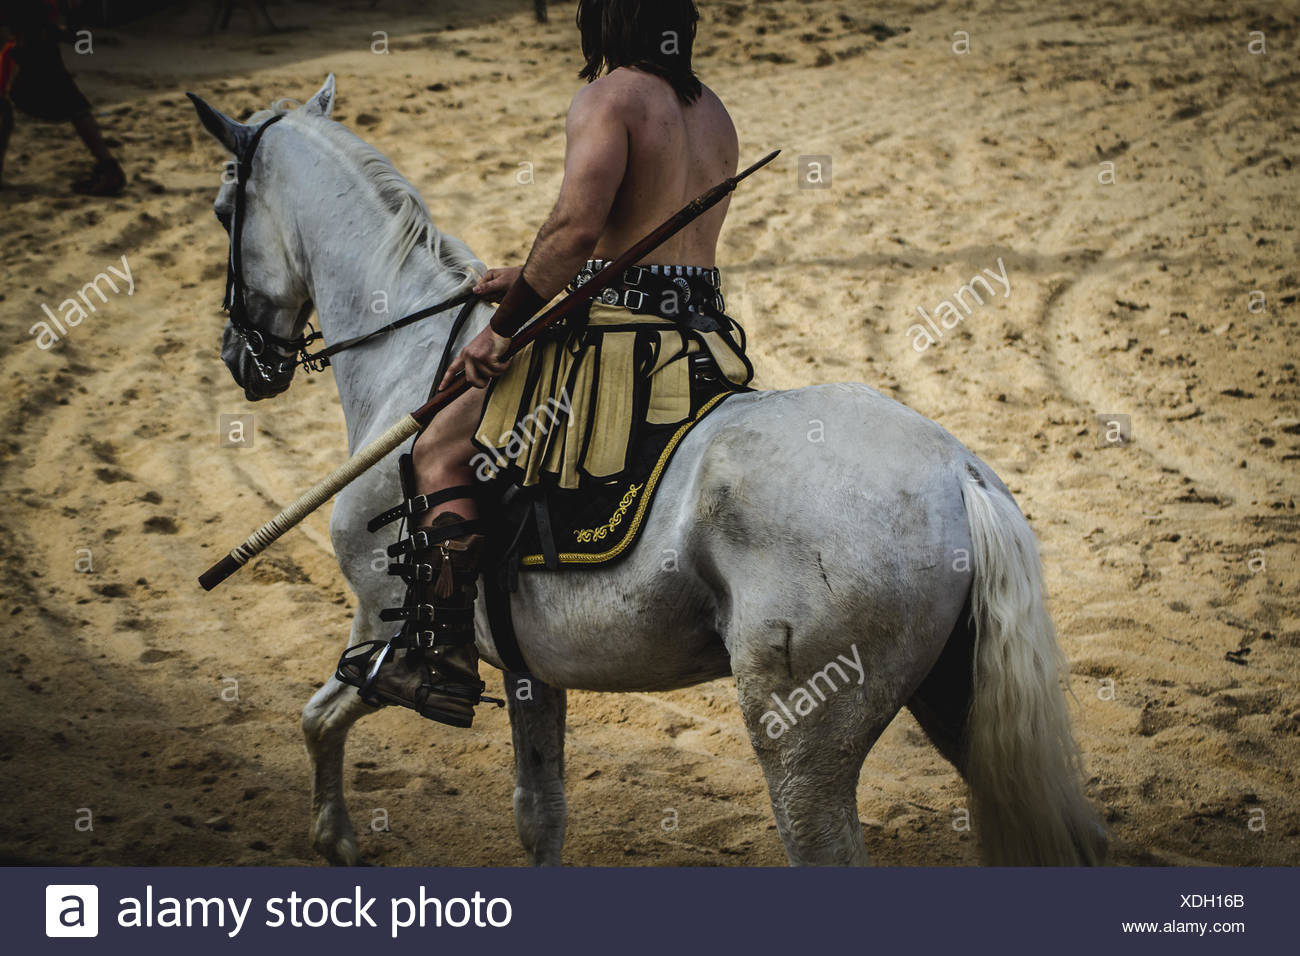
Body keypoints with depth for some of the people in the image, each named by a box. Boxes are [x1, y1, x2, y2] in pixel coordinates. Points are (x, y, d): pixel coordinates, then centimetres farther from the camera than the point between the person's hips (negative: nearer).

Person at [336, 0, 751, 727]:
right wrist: (537, 281, 21)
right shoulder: (713, 111, 16)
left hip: (620, 340, -9)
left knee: (444, 452, 0)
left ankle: (441, 659, -4)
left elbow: (577, 227, -23)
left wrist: (506, 326, -14)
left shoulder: (610, 96, -10)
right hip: (703, 336, 9)